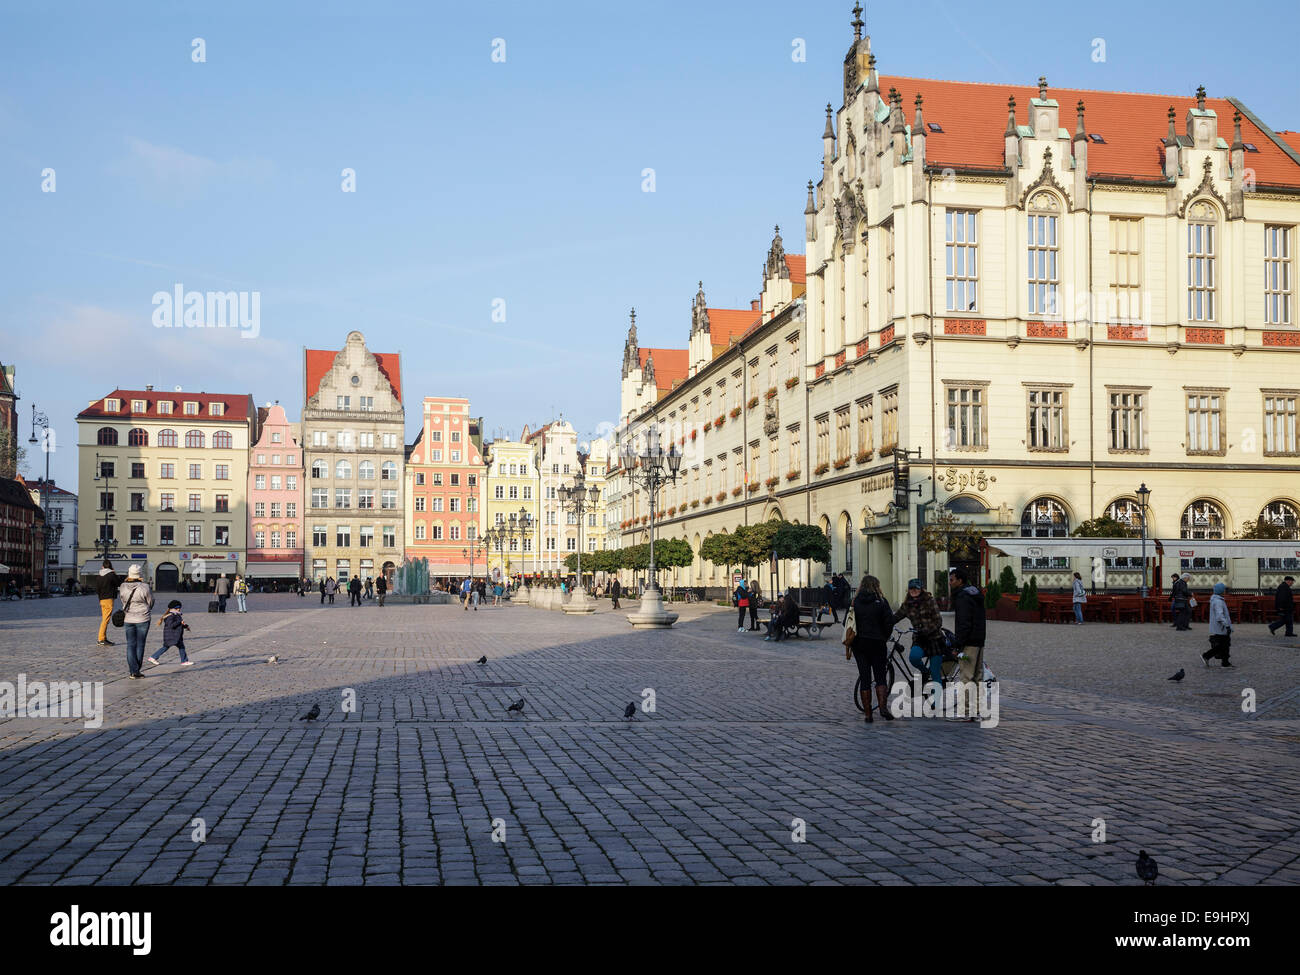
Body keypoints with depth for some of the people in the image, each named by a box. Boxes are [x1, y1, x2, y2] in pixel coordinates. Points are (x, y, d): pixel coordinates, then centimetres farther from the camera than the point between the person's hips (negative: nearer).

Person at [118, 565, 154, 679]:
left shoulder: (123, 587, -7)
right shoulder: (144, 587, -16)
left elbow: (121, 598, 11)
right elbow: (150, 603, -5)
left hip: (128, 619, 3)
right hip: (142, 619, -2)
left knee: (130, 645, 8)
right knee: (140, 644, 9)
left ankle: (133, 671, 2)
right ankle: (137, 670, 15)